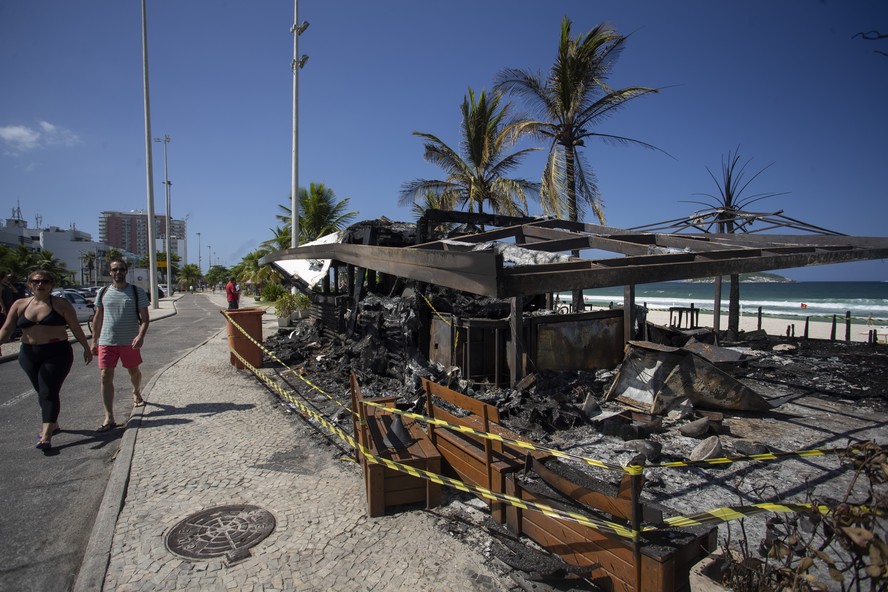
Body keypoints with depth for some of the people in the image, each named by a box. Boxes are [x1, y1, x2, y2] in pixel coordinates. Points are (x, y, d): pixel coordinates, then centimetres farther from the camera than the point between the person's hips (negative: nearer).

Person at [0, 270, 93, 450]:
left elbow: (75, 327, 0)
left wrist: (86, 348, 1)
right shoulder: (19, 305, 7)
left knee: (48, 393, -10)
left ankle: (46, 436, -12)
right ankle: (53, 424, 32)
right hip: (29, 356, 4)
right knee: (42, 392, 14)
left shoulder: (61, 304, -3)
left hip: (57, 354, -4)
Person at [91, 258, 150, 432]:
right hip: (106, 342, 1)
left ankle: (136, 393, 48)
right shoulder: (103, 293, 7)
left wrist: (140, 335, -22)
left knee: (134, 372, 16)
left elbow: (144, 318, -6)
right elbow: (97, 318, 14)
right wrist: (94, 341, 11)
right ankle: (109, 418, -6)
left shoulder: (137, 292, -2)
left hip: (130, 342, -1)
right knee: (106, 377, -6)